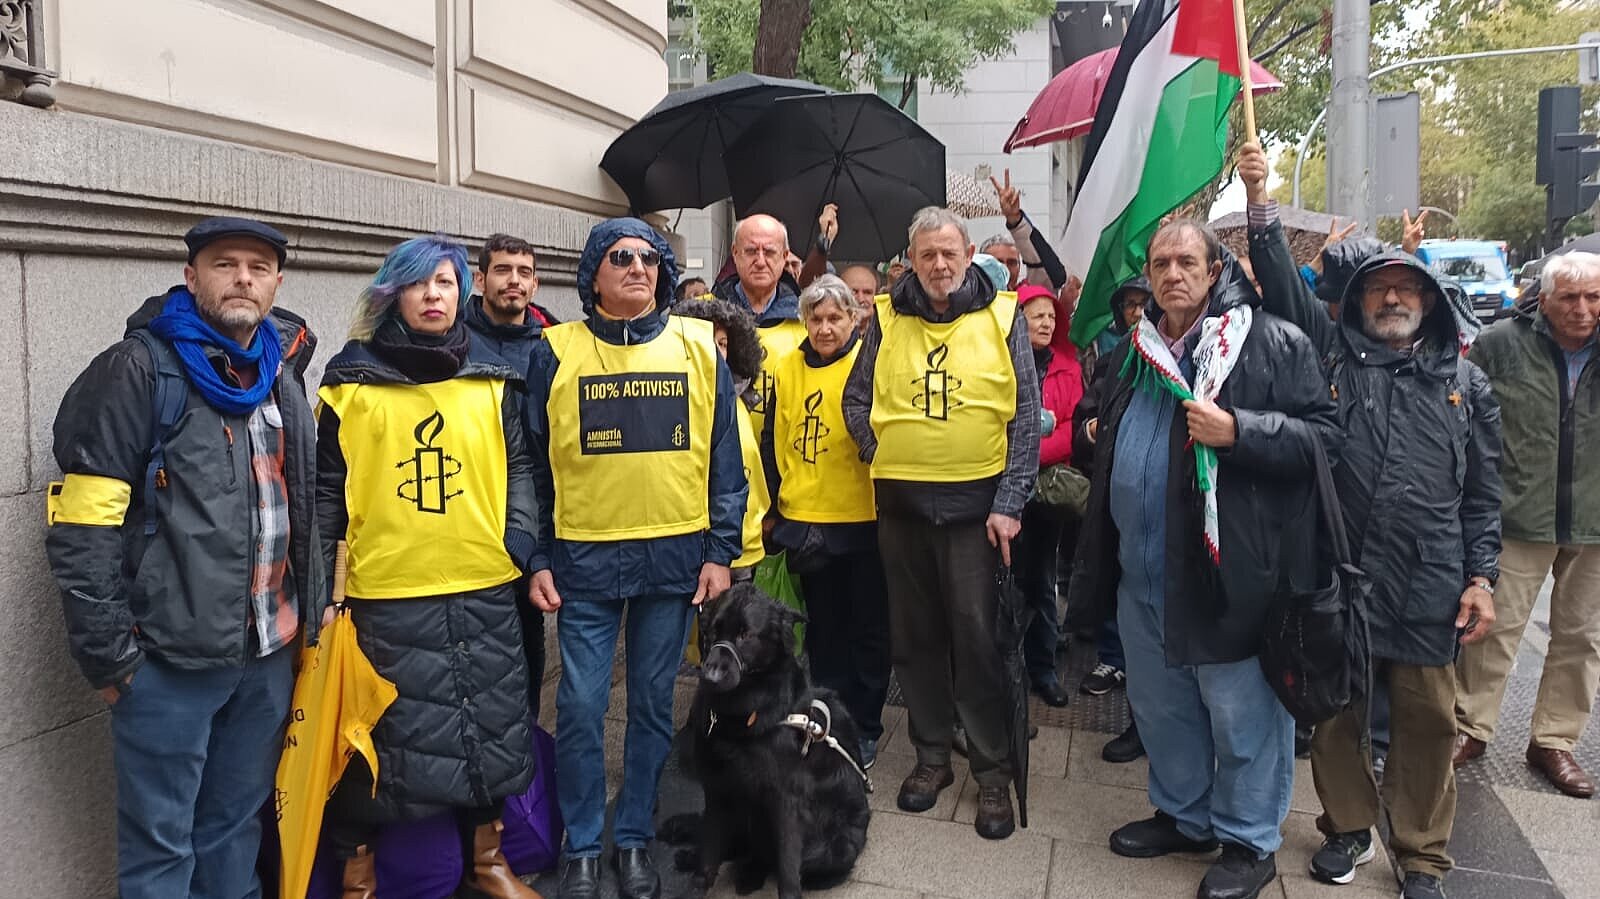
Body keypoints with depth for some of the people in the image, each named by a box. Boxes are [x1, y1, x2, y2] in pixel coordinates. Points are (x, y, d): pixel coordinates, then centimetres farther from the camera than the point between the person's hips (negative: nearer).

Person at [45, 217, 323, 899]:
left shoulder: (284, 375, 11)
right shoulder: (139, 370, -10)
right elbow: (83, 527, -13)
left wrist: (310, 612, 12)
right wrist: (108, 657, -13)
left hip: (270, 653, 6)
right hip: (171, 658, -5)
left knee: (238, 826, 18)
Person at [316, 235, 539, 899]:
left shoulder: (492, 379, 7)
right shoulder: (352, 380, 0)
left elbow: (518, 466, 11)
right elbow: (327, 489, 1)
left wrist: (520, 542, -1)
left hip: (484, 590, 3)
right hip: (385, 595, -3)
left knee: (486, 727, 13)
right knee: (382, 739, 5)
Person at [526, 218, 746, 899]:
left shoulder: (699, 347, 3)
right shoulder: (556, 352, 1)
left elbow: (724, 457, 4)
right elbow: (535, 464, 4)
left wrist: (721, 552, 0)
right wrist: (538, 560, 0)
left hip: (676, 555, 1)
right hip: (584, 558, -1)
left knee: (653, 703, 10)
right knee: (580, 707, 3)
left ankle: (635, 840, 26)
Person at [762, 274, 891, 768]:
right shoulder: (787, 369, 5)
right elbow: (773, 441, 11)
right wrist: (775, 503, 8)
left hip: (863, 519, -4)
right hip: (805, 521, 4)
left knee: (867, 627, 8)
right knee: (823, 626, 16)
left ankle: (864, 727, 22)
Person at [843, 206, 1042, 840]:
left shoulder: (1002, 317, 0)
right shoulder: (887, 319, 6)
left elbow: (1026, 415, -2)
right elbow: (856, 399, 12)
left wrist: (1010, 502, -9)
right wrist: (880, 454, -1)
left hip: (976, 501, -2)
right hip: (901, 501, 3)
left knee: (977, 634, -1)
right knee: (915, 634, 11)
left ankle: (992, 770, 14)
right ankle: (931, 755, 26)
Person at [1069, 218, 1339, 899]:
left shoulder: (1273, 342, -6)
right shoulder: (1132, 352, 14)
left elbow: (1323, 435, -11)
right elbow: (1095, 414, 32)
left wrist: (1238, 431, -23)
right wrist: (1094, 428, 10)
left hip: (1228, 568, -6)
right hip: (1139, 570, 7)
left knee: (1240, 714, 5)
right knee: (1159, 705, 19)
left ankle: (1249, 841, 25)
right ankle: (1183, 816, 39)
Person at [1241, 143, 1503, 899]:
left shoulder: (1464, 381, 10)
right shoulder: (1333, 354, 7)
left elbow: (1482, 492, 9)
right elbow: (1283, 286, -4)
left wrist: (1481, 578, 3)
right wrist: (1261, 206, -14)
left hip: (1429, 588, 1)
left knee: (1426, 723, 8)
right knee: (1336, 713, 11)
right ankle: (1347, 828, 32)